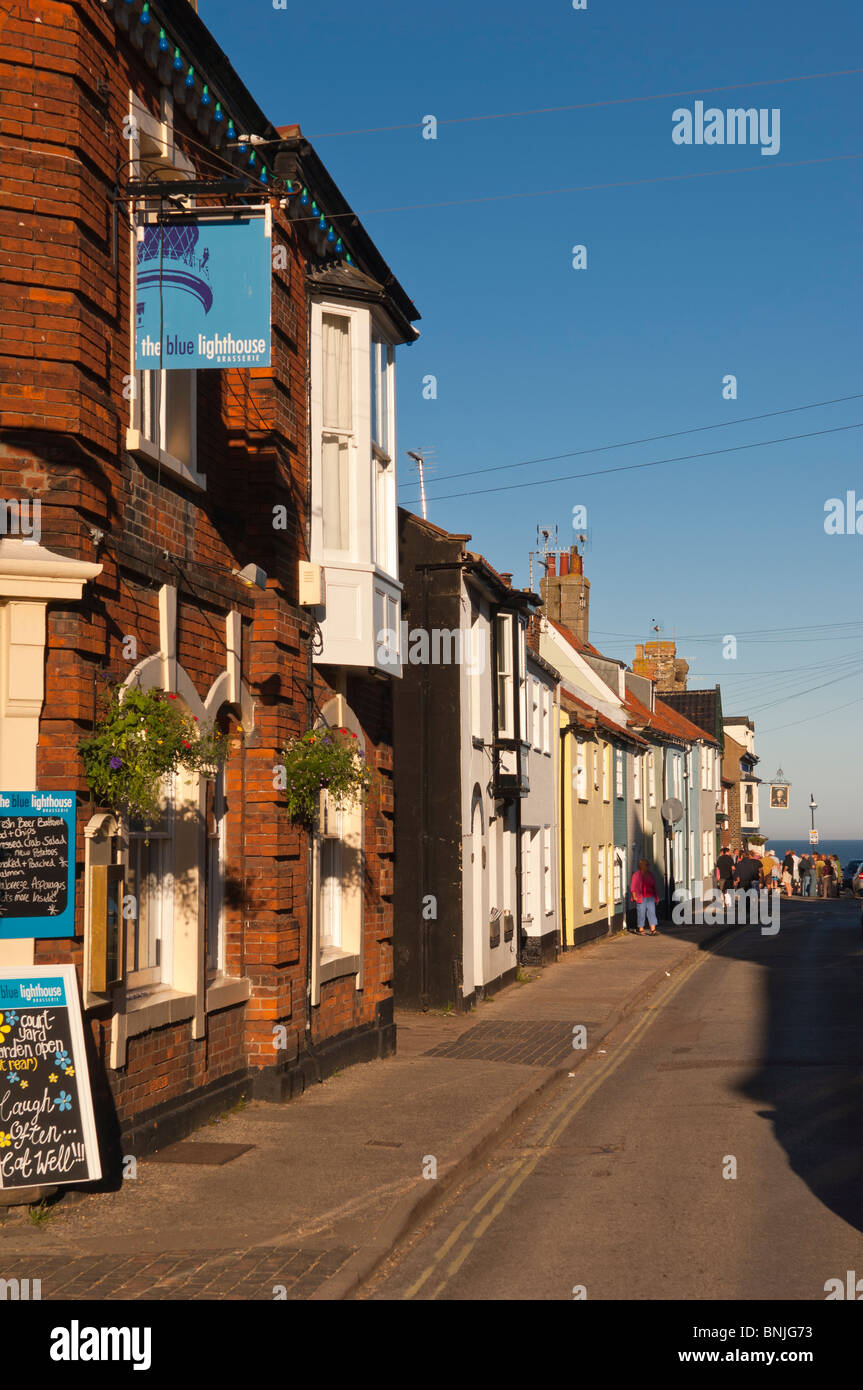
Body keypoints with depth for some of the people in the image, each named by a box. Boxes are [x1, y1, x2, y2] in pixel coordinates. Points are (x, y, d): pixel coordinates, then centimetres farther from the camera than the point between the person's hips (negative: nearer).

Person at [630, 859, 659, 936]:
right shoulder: (637, 874, -4)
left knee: (652, 912, -3)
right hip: (641, 898, -5)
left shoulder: (650, 874, 13)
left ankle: (653, 930, -5)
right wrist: (634, 896, -14)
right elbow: (633, 887, -5)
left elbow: (654, 886, 20)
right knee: (641, 914, -1)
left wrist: (656, 896, 18)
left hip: (650, 898, 5)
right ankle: (641, 930, 7)